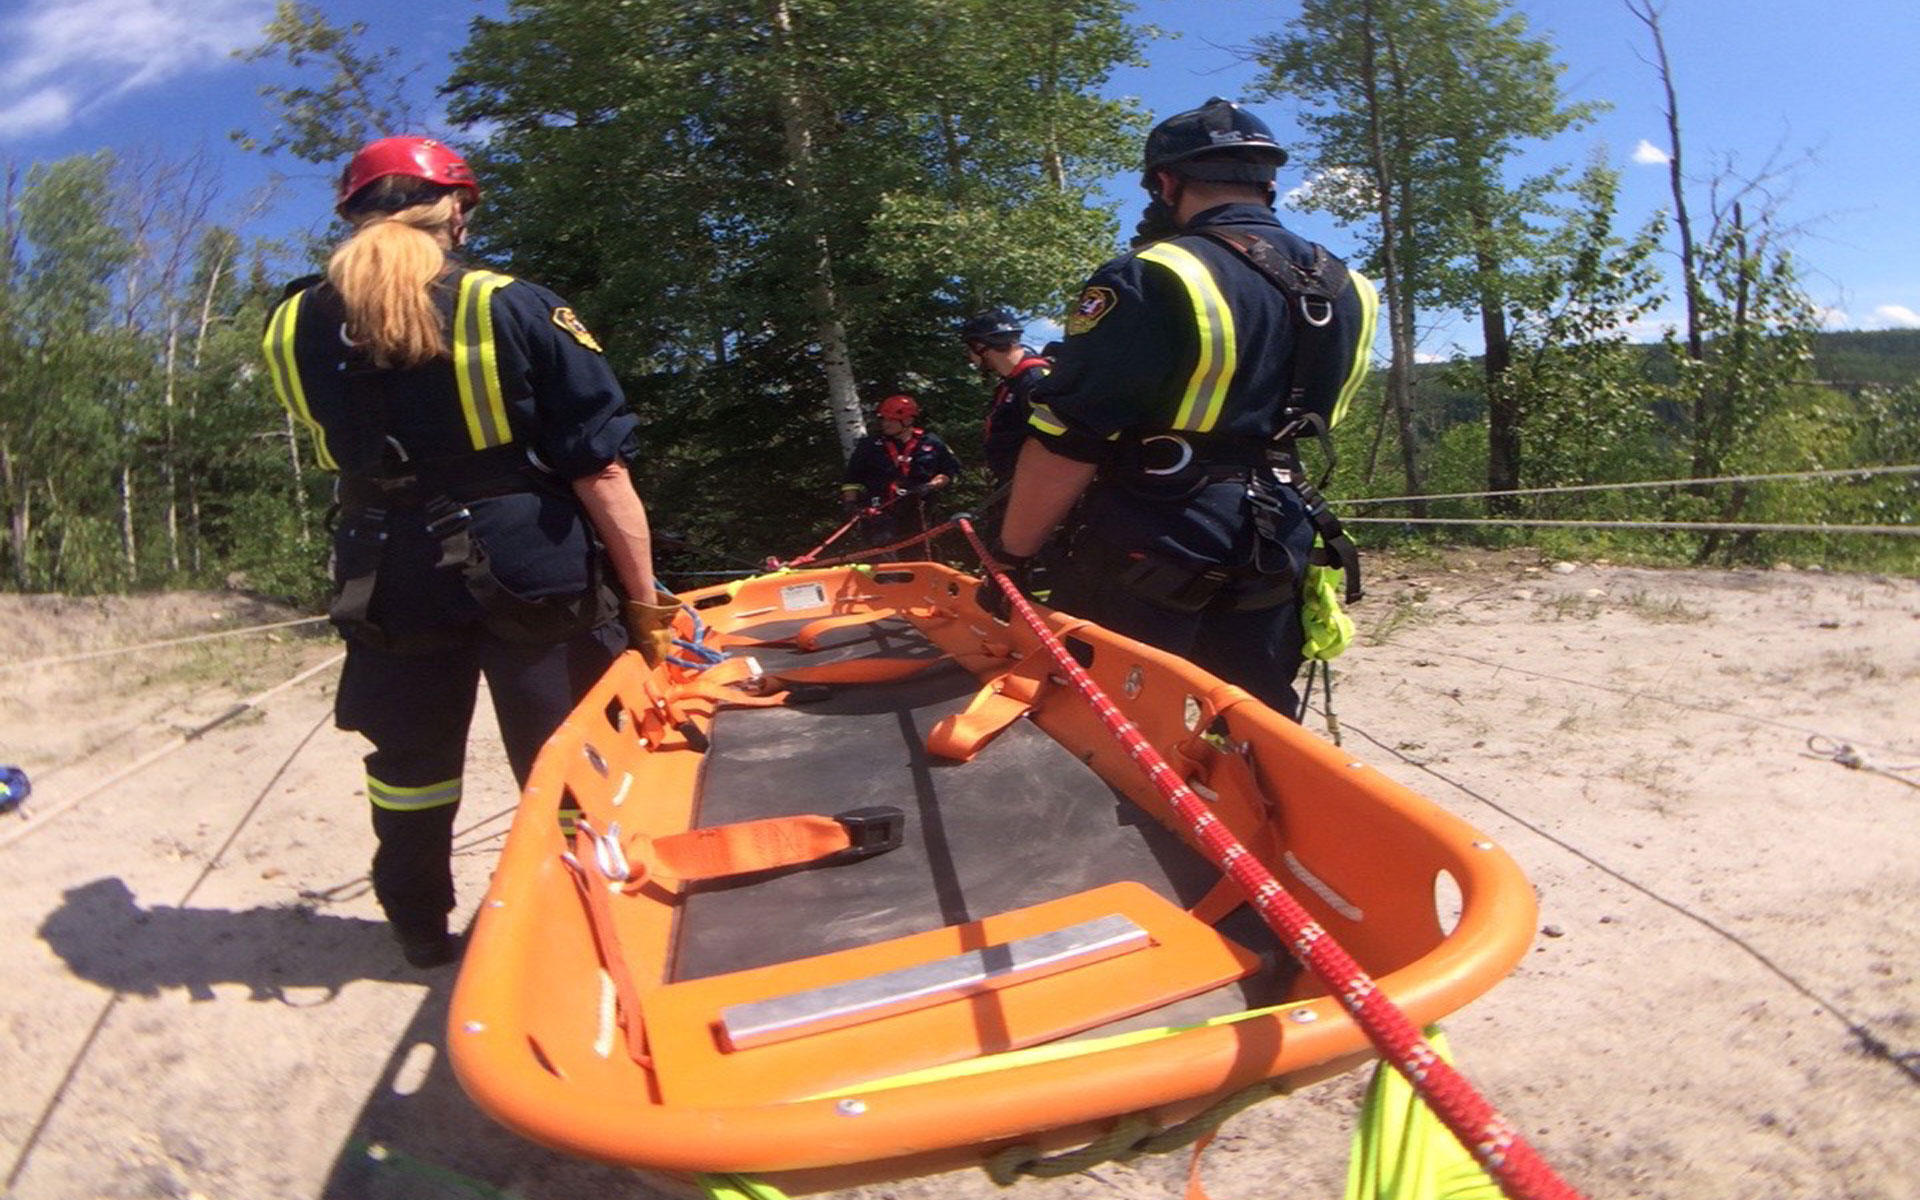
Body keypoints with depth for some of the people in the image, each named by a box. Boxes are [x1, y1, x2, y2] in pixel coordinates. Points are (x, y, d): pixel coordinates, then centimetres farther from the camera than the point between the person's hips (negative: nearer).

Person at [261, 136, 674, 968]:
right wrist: (643, 600, -9)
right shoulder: (515, 309, -12)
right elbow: (600, 471, -15)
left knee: (410, 762, 22)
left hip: (387, 587, 4)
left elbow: (339, 451, 13)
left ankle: (420, 931, 38)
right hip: (531, 578, -3)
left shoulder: (295, 328, -1)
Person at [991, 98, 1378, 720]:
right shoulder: (1344, 288, 7)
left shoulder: (1153, 281, -17)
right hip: (1277, 548, 7)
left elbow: (1065, 443, -16)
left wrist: (1011, 555, -8)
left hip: (1152, 557, -7)